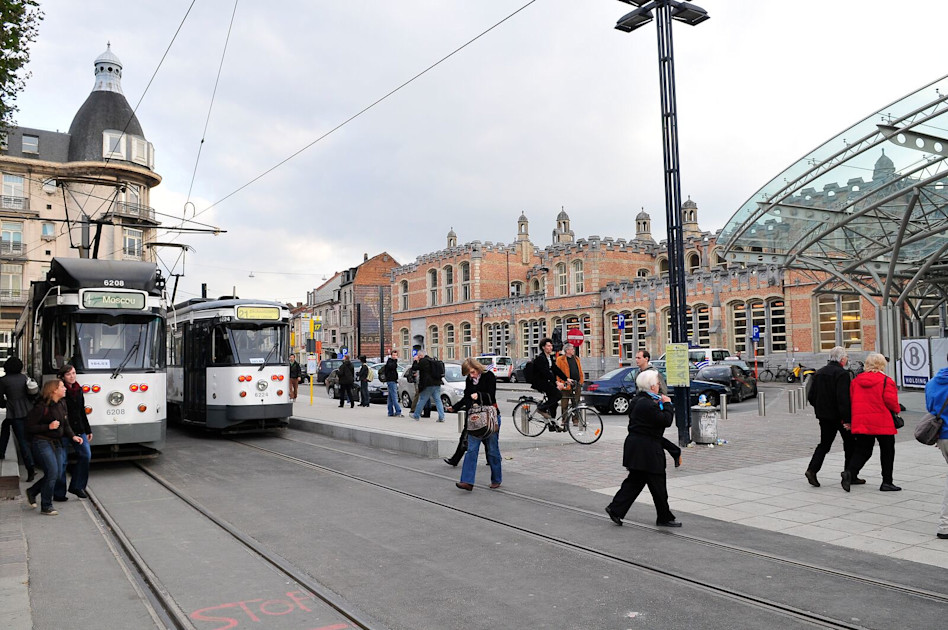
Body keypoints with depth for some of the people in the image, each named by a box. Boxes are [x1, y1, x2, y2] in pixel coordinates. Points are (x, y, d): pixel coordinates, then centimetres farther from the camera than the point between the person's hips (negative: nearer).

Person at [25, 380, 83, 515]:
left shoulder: (62, 405, 8)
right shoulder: (42, 407, -15)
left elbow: (66, 424, 16)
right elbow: (29, 427, -12)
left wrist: (72, 436, 1)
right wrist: (48, 427, -21)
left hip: (57, 443, 8)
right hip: (43, 443, -8)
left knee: (56, 474, 9)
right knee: (52, 472, -12)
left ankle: (32, 491, 33)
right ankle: (46, 507, 1)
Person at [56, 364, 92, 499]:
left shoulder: (78, 390, 13)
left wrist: (88, 430, 19)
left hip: (78, 429, 6)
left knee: (86, 455, -4)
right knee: (61, 461, 0)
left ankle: (77, 486, 10)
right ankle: (58, 493, 11)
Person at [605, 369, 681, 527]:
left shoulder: (637, 400, 10)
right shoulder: (649, 404, -22)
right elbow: (667, 421, -19)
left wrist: (660, 404, 8)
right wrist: (667, 404, -6)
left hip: (636, 447, 10)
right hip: (647, 449, -10)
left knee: (635, 480, 15)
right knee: (657, 483, 4)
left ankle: (616, 509, 13)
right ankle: (665, 517, 16)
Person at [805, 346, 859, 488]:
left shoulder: (819, 373, 8)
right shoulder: (842, 373, -15)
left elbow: (811, 397, 9)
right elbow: (843, 399, -23)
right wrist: (847, 419, -21)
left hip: (824, 416, 6)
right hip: (839, 416, -6)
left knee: (824, 444, 11)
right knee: (849, 444, 11)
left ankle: (812, 470, -6)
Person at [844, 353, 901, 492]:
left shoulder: (856, 380, 8)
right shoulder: (886, 381, -7)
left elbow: (850, 400, 9)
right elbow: (890, 400, -15)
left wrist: (849, 420, 15)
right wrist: (897, 409, 7)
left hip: (860, 422, 4)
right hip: (882, 423, -4)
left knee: (861, 451, 8)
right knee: (887, 452, 12)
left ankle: (849, 472, -17)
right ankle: (887, 482, 16)